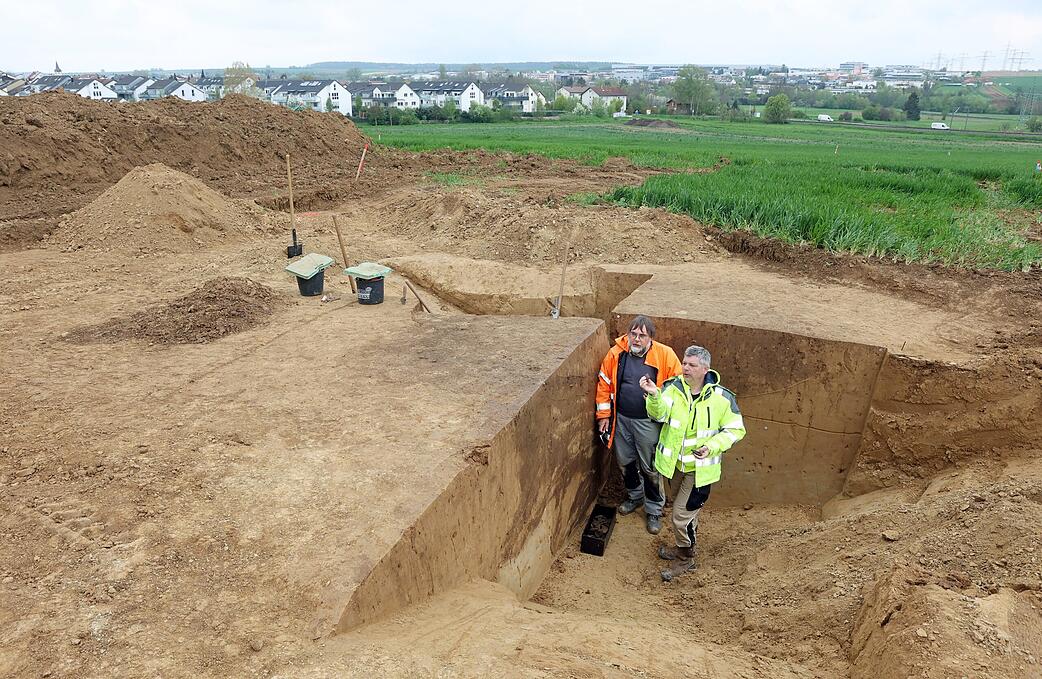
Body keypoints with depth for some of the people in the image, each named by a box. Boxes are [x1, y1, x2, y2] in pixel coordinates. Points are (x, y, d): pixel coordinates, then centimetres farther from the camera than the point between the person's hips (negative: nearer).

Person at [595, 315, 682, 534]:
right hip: (621, 419, 3)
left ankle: (654, 510, 28)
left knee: (650, 469, 7)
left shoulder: (665, 355, -14)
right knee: (625, 462, 19)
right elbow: (604, 384, 2)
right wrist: (604, 415, 3)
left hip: (649, 423, -3)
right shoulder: (616, 353, -6)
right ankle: (634, 496, 45)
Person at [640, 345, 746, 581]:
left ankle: (684, 559, 28)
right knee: (688, 510, 26)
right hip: (675, 463, 4)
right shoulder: (673, 388, -11)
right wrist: (654, 395, -47)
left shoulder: (722, 398, -16)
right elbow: (659, 414, -26)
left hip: (701, 469, -4)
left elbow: (736, 429, -6)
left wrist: (712, 446, -21)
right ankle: (683, 548, 50)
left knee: (681, 516, 1)